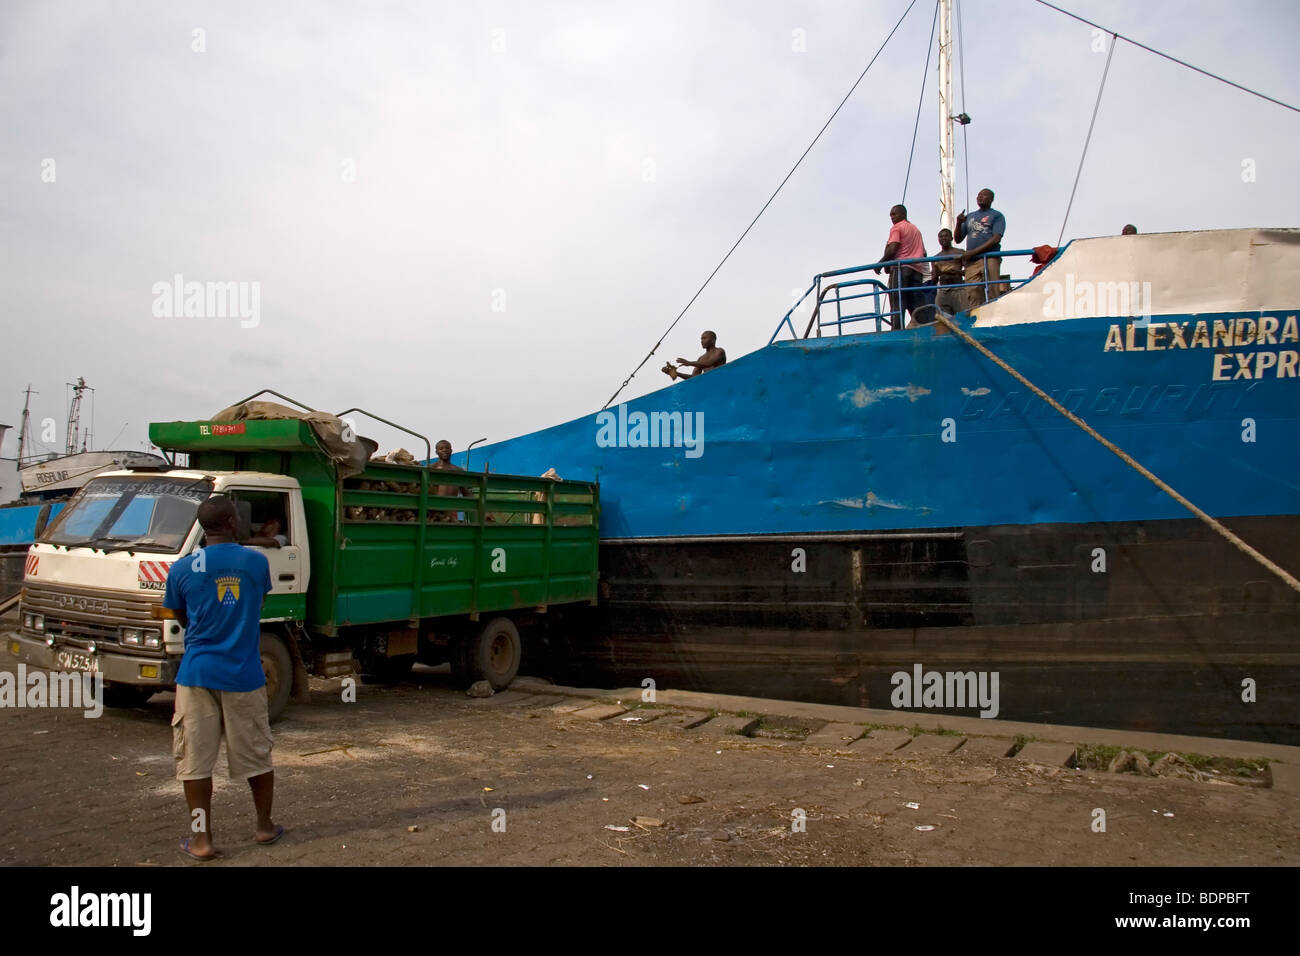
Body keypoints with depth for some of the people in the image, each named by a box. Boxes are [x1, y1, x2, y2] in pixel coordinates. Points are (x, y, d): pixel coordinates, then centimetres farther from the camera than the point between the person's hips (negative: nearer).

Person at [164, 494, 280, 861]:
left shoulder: (182, 569, -3)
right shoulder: (256, 561, -3)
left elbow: (183, 620, 10)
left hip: (198, 674, 0)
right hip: (244, 675, 1)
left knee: (195, 760, 8)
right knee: (257, 755, 14)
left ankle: (201, 840, 11)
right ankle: (265, 827, 27)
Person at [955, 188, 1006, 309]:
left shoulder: (997, 216, 11)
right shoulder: (969, 217, 27)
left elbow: (996, 239, -4)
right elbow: (958, 239, 25)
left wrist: (973, 252, -10)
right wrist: (959, 224, 6)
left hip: (990, 259, -4)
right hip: (971, 262, 4)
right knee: (972, 295, -8)